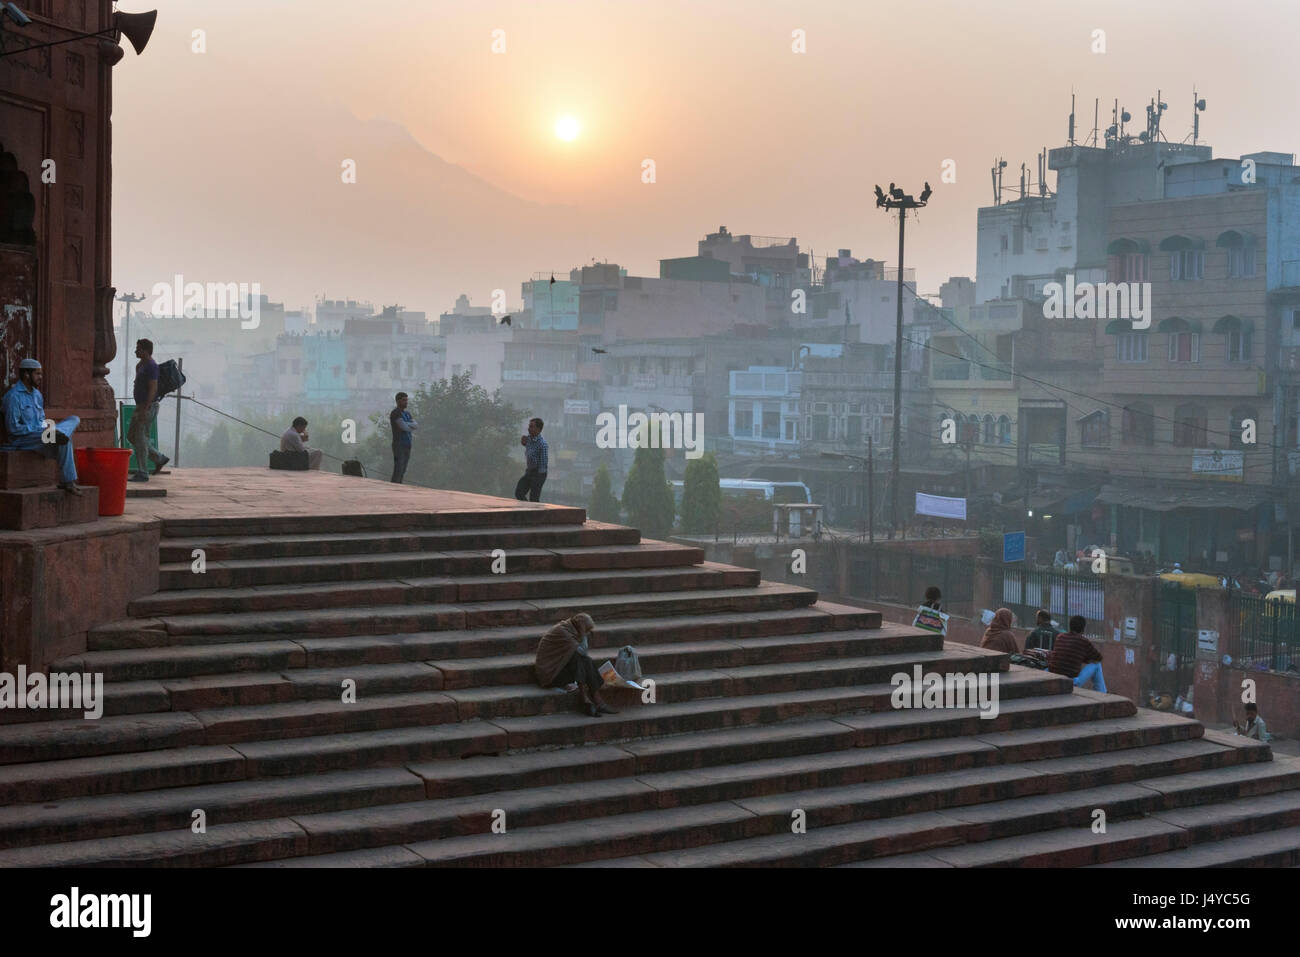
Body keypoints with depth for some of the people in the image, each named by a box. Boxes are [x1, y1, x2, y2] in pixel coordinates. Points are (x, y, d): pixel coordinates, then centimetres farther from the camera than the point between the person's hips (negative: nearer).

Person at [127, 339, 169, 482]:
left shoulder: (151, 366, -16)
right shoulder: (141, 365, 13)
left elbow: (153, 389, -22)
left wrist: (144, 410, -25)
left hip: (148, 407, -10)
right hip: (140, 406, 10)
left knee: (140, 439, -7)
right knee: (131, 437, 13)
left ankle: (142, 474, -2)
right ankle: (159, 458, 19)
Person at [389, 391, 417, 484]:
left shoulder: (407, 414, 19)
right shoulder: (395, 413, -8)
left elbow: (416, 425, 6)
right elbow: (404, 427, -17)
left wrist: (407, 424, -11)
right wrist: (412, 426, 2)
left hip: (407, 446, 8)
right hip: (399, 445, -8)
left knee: (403, 472, 6)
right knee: (397, 472, -13)